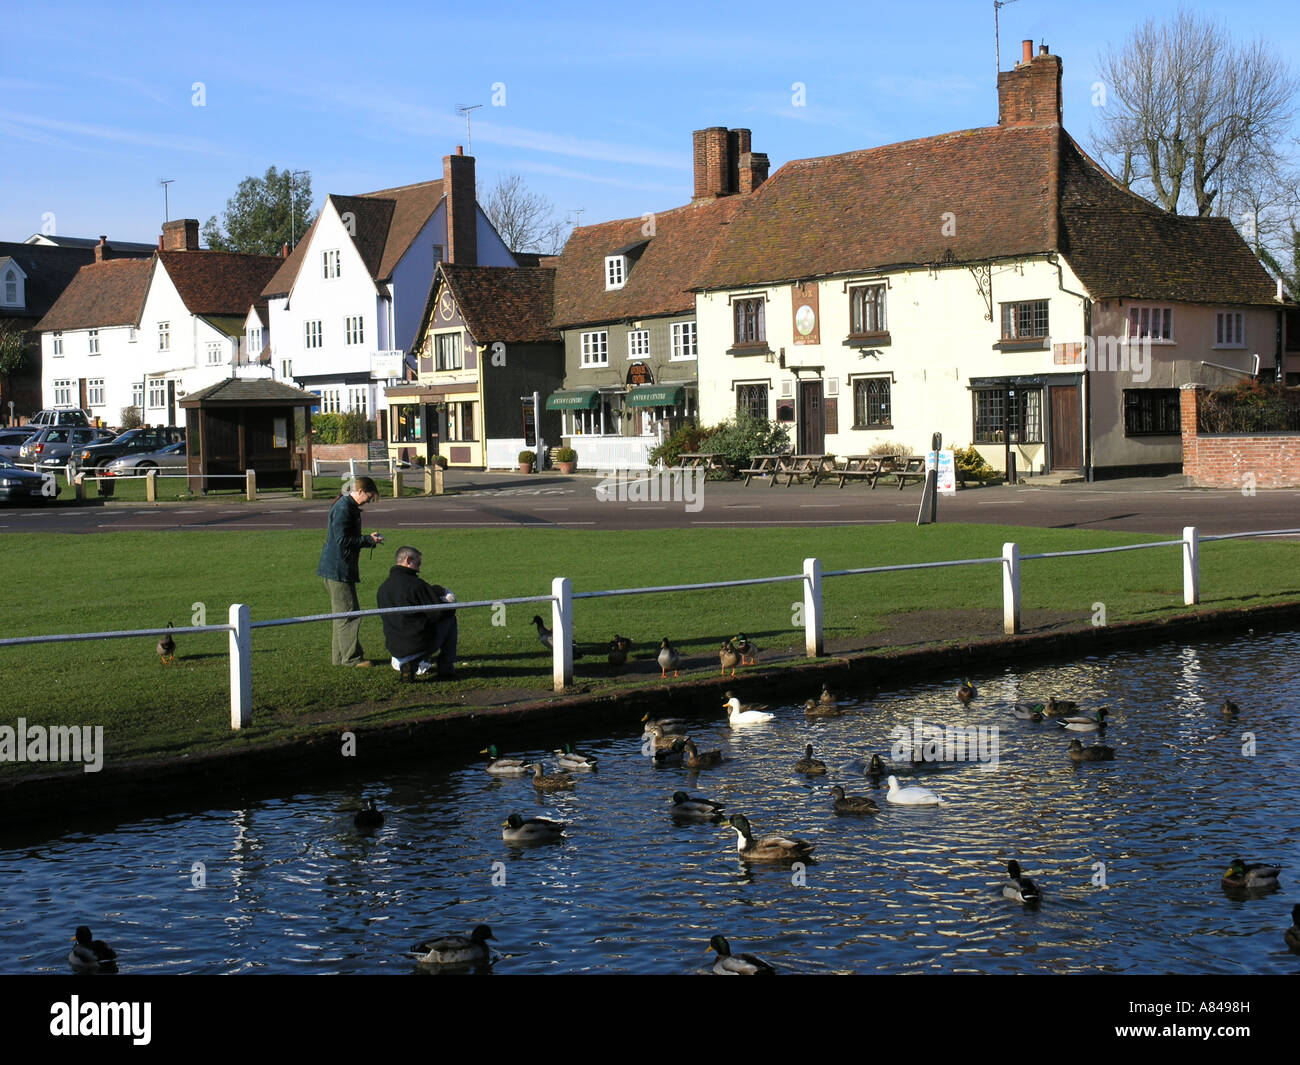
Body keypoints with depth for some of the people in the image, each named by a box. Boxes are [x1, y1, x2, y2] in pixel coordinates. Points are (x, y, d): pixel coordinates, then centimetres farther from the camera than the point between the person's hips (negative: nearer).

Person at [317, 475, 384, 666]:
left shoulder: (350, 507, 16)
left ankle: (341, 657, 20)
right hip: (338, 570, -11)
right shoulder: (343, 509, -17)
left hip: (341, 569, 11)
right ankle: (352, 657, -2)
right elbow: (343, 540, -22)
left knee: (342, 614, 14)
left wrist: (369, 539, 10)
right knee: (348, 613, -6)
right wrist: (368, 540, -15)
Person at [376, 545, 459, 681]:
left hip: (395, 649, 7)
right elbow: (438, 613, -14)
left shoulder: (382, 588, 8)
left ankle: (409, 664, 17)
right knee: (450, 619, 15)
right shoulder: (415, 584, -14)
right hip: (420, 646, -7)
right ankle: (446, 670, 11)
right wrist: (451, 608, 10)